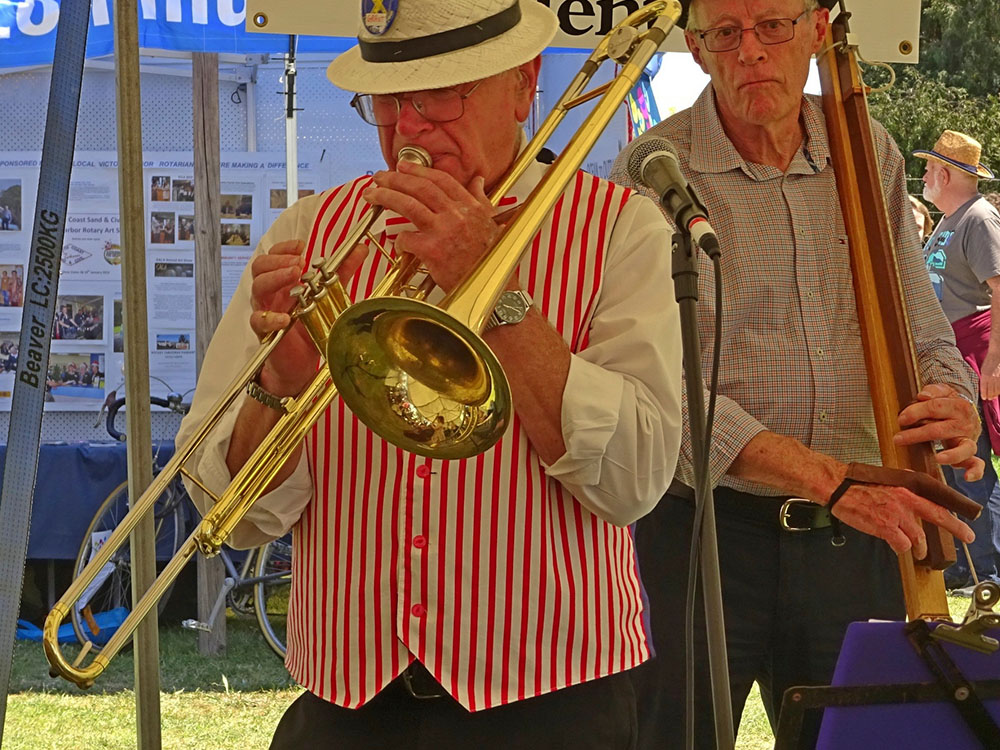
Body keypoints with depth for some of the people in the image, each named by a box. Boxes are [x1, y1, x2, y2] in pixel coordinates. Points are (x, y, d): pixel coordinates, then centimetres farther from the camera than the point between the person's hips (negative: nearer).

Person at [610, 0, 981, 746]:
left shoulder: (870, 156, 9)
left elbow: (925, 335, 16)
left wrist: (954, 405, -9)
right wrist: (828, 479, -26)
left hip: (855, 538, 4)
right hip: (701, 526, -4)